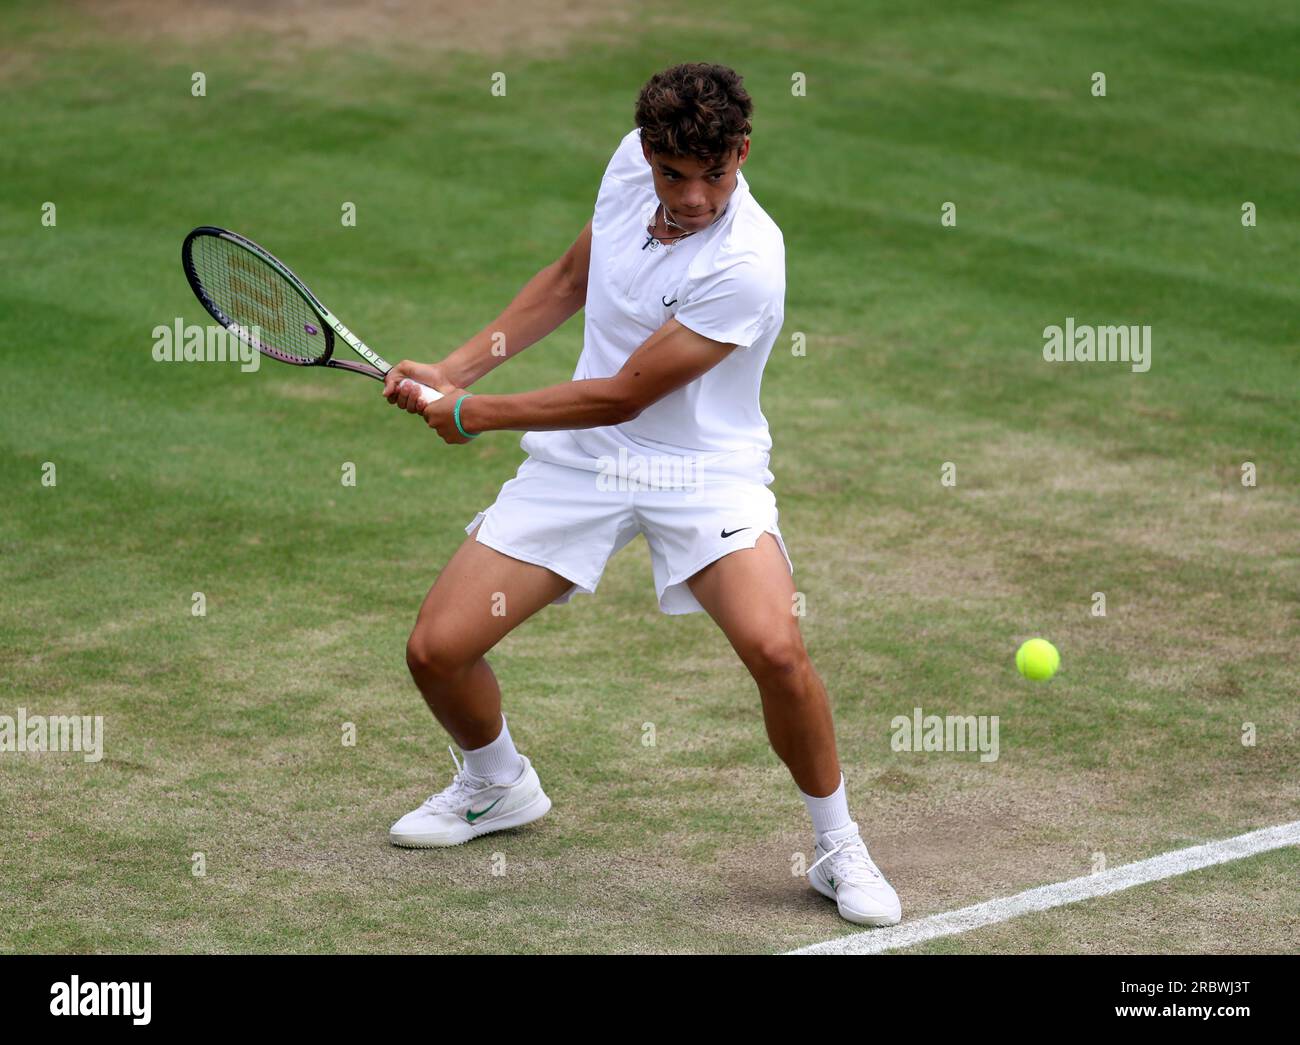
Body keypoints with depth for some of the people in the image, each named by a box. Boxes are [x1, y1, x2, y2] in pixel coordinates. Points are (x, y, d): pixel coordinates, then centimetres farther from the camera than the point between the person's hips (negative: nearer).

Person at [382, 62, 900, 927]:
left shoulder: (746, 265, -27)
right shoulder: (632, 160, -6)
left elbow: (621, 396, -21)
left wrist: (473, 416, -12)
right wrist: (456, 368, 7)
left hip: (703, 467, -5)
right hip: (581, 457, 5)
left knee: (775, 647, -30)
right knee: (437, 649, -2)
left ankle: (839, 848, -5)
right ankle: (499, 784, 32)